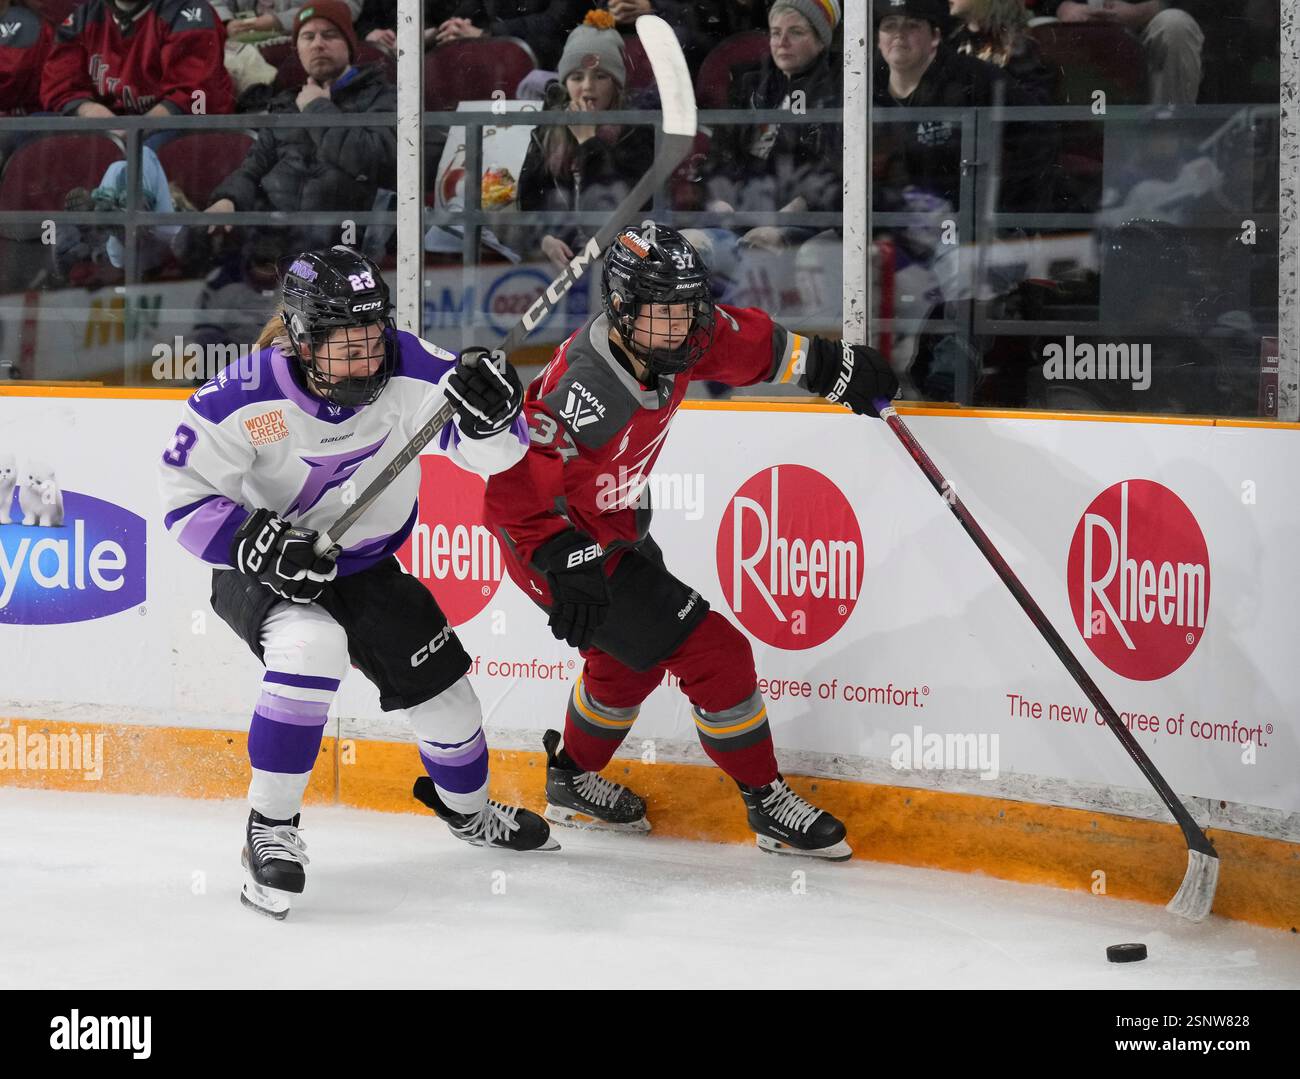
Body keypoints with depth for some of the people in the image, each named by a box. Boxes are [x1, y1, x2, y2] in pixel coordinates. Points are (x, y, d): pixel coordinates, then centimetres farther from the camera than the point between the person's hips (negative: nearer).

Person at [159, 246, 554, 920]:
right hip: (260, 572, -4)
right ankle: (270, 832, -22)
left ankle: (468, 811, 44)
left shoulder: (411, 371, -21)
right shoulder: (245, 400, -29)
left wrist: (491, 414, -37)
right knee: (311, 646, -35)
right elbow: (187, 501, -20)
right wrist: (262, 544, -34)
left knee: (441, 686, 9)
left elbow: (489, 455, -14)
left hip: (364, 566, 5)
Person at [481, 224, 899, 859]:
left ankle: (572, 781, 51)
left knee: (630, 654, 30)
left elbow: (747, 343, 9)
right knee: (712, 655, -10)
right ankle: (768, 804, 3)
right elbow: (518, 489, -33)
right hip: (553, 543, -10)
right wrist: (567, 564, -40)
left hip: (609, 520, 10)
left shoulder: (671, 342, -11)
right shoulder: (586, 392, -35)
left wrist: (831, 365, 11)